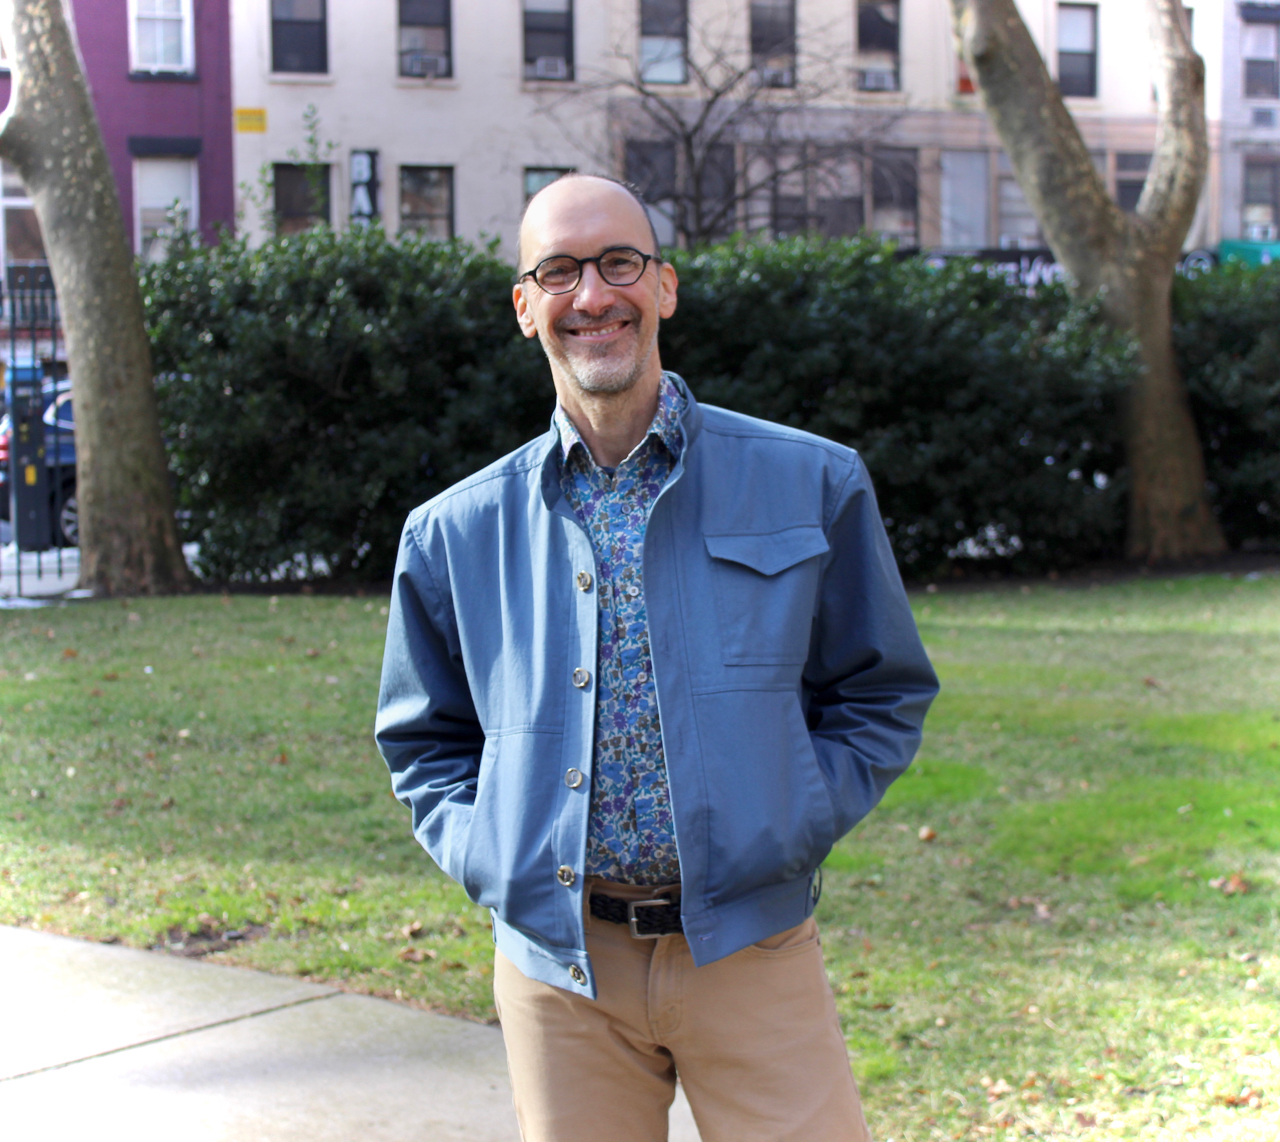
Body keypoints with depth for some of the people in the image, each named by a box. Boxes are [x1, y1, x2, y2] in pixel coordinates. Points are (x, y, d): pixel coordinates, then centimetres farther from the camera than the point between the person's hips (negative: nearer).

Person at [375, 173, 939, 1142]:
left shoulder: (810, 486, 2)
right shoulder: (454, 535, 6)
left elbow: (883, 695, 9)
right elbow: (427, 740, 17)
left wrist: (788, 827, -4)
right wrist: (487, 856, 0)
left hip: (751, 947, -1)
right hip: (557, 966, 1)